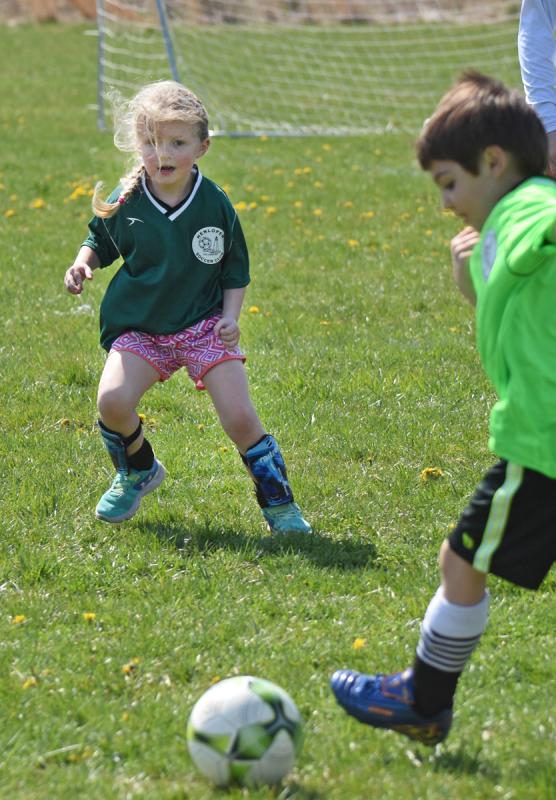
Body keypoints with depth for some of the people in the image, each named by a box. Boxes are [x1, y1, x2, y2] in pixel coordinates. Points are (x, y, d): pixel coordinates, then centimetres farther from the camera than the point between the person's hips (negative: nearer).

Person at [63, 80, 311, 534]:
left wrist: (231, 317, -9)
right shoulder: (124, 204, -6)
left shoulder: (215, 206, -7)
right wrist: (83, 264, -7)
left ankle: (278, 503, 7)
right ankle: (137, 472, 11)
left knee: (240, 416, -13)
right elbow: (99, 242, 14)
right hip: (139, 328, 1)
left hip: (204, 326, -1)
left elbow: (236, 270, 5)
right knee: (112, 400, -22)